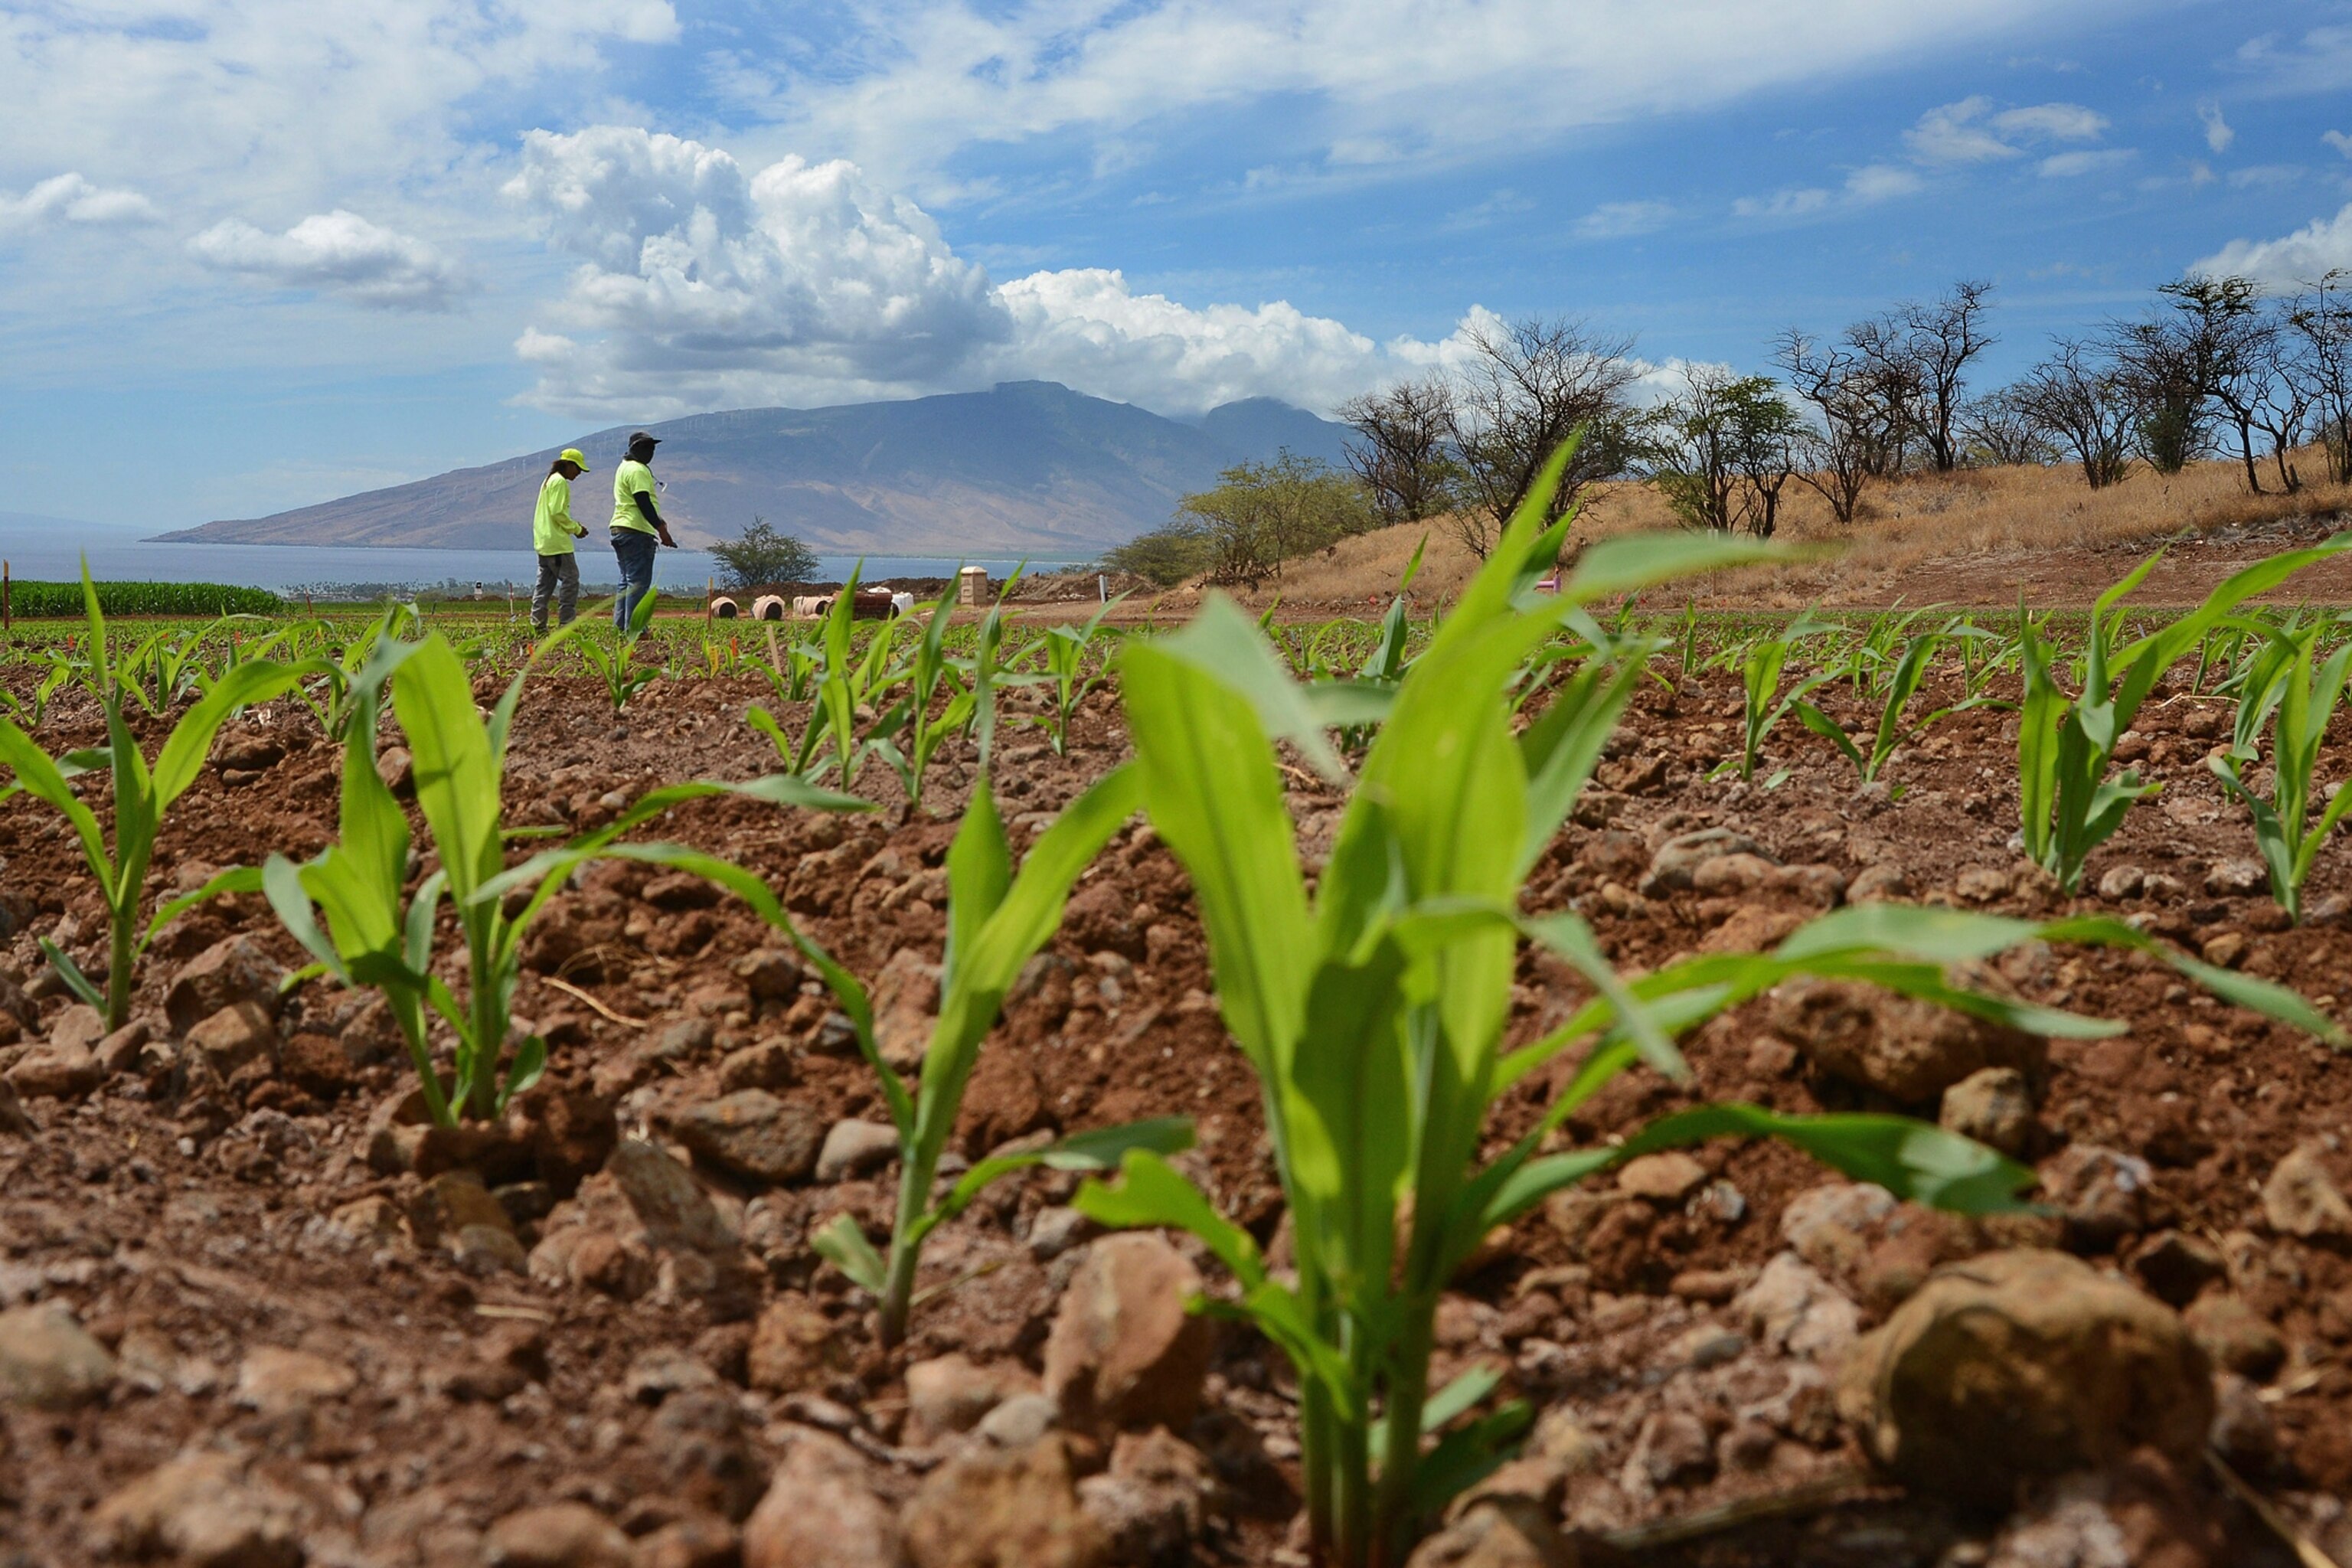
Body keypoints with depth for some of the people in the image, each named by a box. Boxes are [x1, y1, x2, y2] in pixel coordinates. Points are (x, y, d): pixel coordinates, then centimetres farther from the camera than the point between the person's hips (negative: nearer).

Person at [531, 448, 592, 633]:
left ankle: (538, 623, 7)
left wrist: (573, 527, 14)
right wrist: (576, 529, -8)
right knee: (570, 581, -7)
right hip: (558, 543, -10)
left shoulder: (548, 481, 21)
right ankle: (566, 624, -9)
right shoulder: (560, 482, -10)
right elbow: (558, 513, -19)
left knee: (545, 582, 9)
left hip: (543, 541, 10)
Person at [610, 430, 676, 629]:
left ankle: (620, 626, 14)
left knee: (627, 580, 14)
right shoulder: (638, 470, -12)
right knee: (638, 581, -10)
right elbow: (644, 502, -19)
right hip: (636, 531, -11)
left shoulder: (624, 467, 22)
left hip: (620, 529, 11)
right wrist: (661, 529, -20)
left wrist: (658, 522, 22)